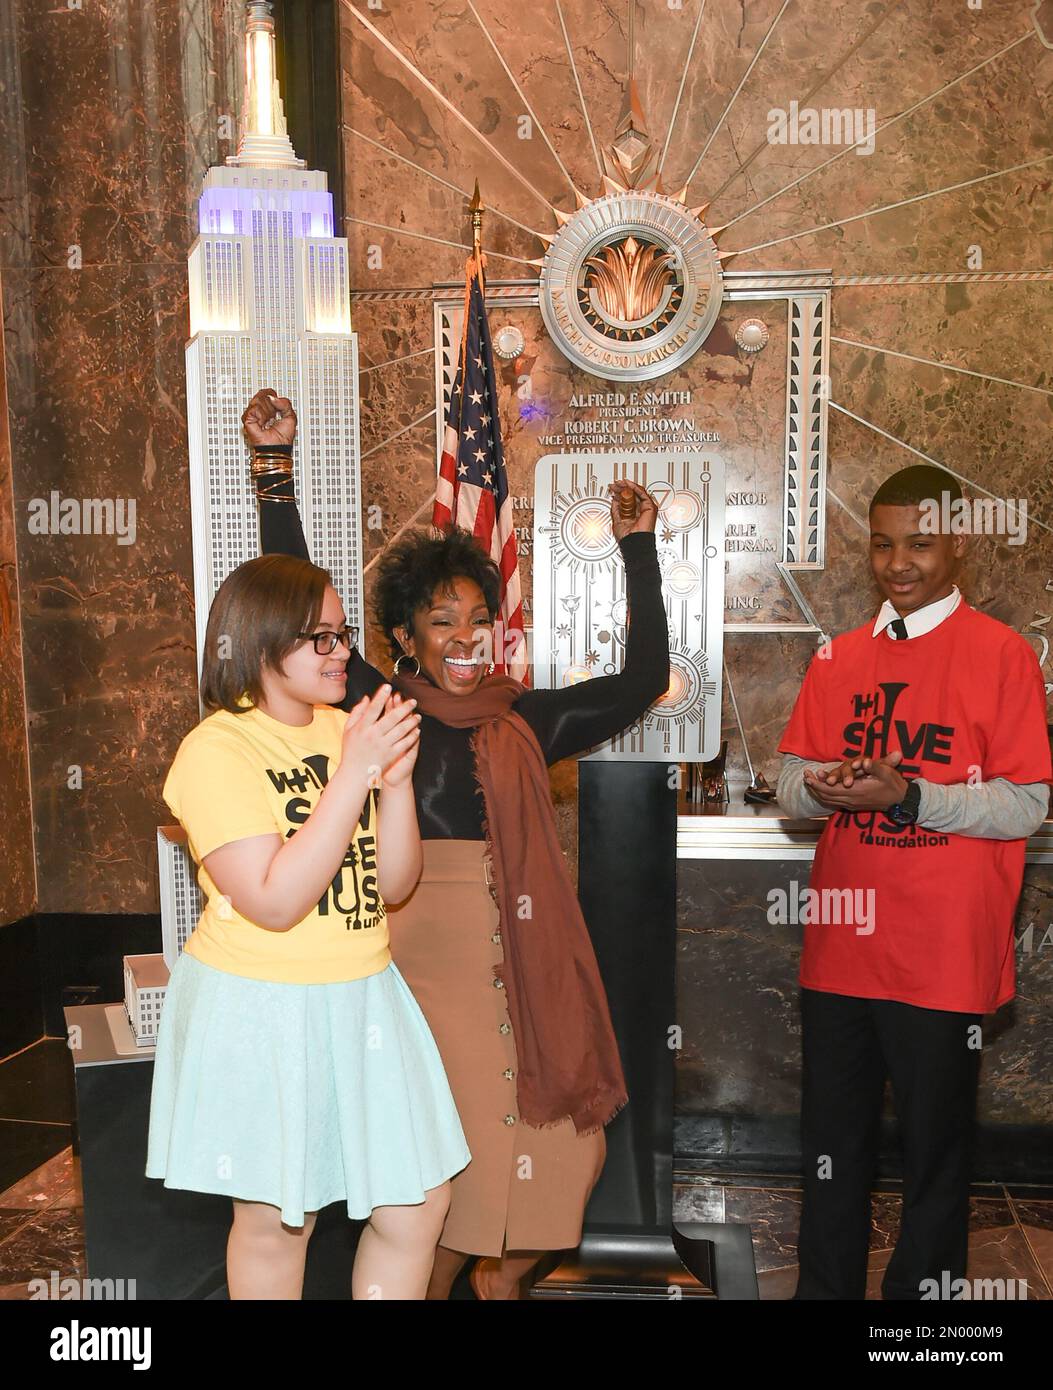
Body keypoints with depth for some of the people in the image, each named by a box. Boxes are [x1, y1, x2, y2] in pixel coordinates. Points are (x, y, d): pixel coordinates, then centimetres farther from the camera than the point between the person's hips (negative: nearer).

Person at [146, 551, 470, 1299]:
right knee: (277, 1217, 13)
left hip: (362, 998, 6)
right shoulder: (217, 749, -15)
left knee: (420, 1201, 11)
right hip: (262, 1012, -6)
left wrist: (397, 777, -13)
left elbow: (395, 882, 3)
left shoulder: (348, 729, 3)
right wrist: (353, 774, -25)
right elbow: (274, 902, -23)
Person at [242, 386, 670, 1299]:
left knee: (557, 1136, 9)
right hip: (425, 951, -4)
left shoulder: (523, 721, 7)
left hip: (525, 956, 4)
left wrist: (639, 553, 7)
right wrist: (276, 468, -9)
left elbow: (642, 681, 9)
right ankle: (437, 1284, 29)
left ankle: (503, 1274, 37)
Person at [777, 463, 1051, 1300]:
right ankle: (825, 1289, 34)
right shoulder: (839, 660, 9)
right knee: (833, 1145, 17)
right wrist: (827, 788, -13)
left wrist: (906, 794, -21)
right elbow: (792, 788, 9)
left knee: (934, 1154, 11)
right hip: (840, 948, 5)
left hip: (944, 957, -4)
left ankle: (919, 1289, 30)